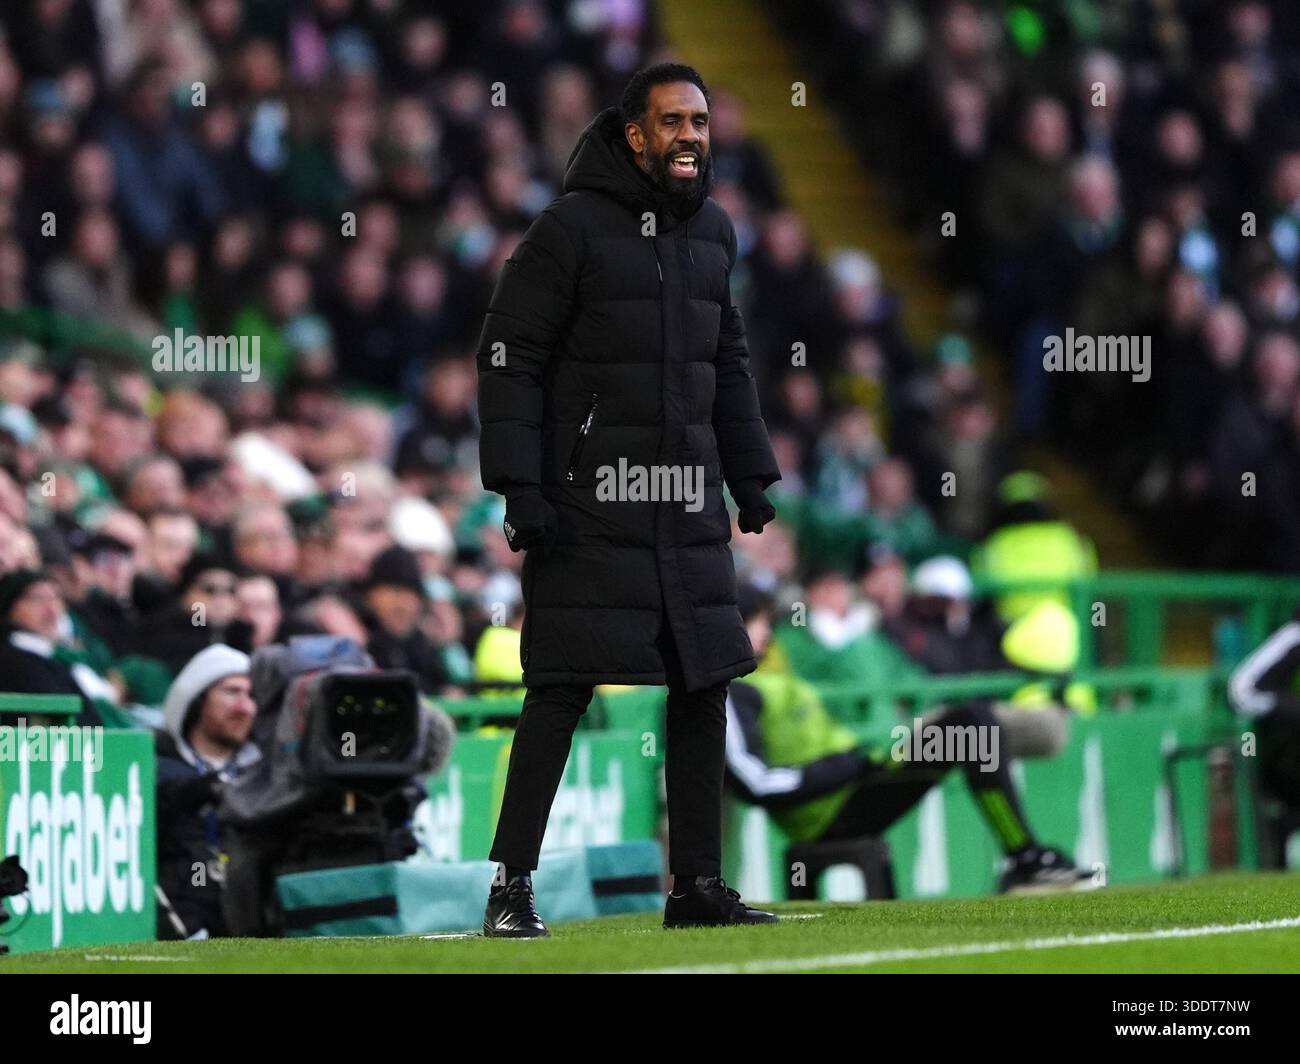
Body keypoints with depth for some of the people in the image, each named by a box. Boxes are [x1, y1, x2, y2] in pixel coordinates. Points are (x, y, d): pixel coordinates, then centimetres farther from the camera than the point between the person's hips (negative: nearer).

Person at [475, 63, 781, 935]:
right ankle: (511, 887, -2)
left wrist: (751, 477, 17)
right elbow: (510, 359, -9)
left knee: (704, 691, 6)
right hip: (587, 507, -6)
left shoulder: (713, 231, 12)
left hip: (689, 508, 7)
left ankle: (698, 886, 14)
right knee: (561, 693, -7)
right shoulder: (574, 227, -9)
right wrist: (519, 486, -15)